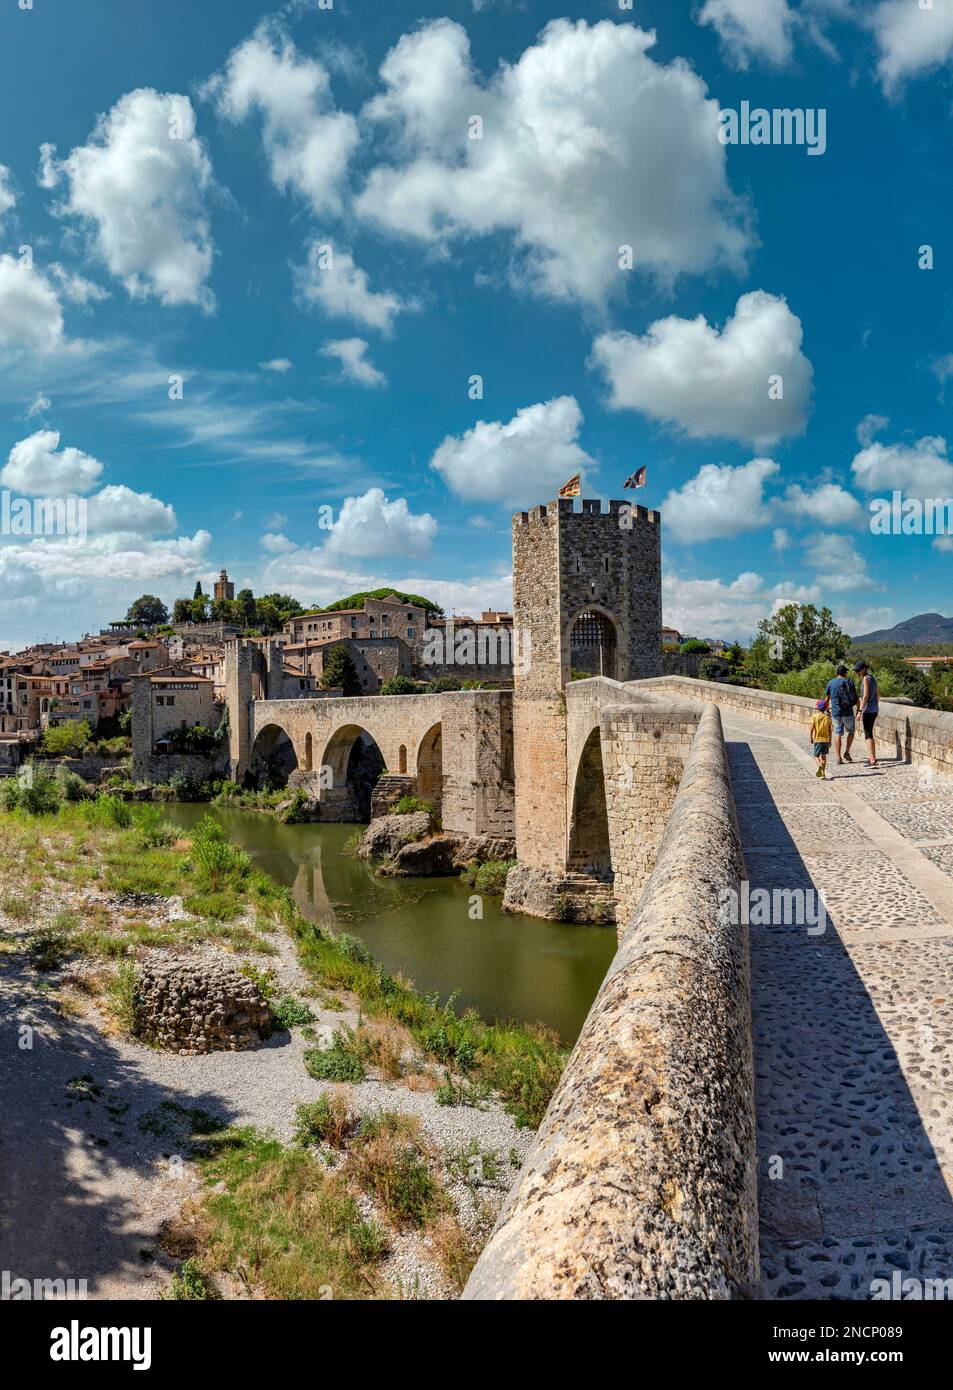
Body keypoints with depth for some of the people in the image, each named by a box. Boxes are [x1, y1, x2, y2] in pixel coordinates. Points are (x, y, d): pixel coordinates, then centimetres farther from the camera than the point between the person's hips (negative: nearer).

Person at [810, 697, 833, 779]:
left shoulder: (815, 717, -7)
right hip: (826, 739, 3)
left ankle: (819, 765, -24)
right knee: (824, 756, 12)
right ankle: (823, 772, 12)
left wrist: (811, 738, 1)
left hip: (817, 739, -3)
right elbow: (830, 730, 2)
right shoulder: (827, 718, 2)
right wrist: (830, 740, 10)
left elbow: (812, 729, -11)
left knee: (816, 755, 5)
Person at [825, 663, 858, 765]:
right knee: (851, 731, 19)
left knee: (838, 734, 5)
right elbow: (856, 699, -4)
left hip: (836, 713, 2)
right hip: (847, 712, -2)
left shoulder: (830, 683, 4)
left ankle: (838, 758, 1)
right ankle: (847, 752, 10)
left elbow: (827, 699, 12)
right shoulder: (849, 682, -2)